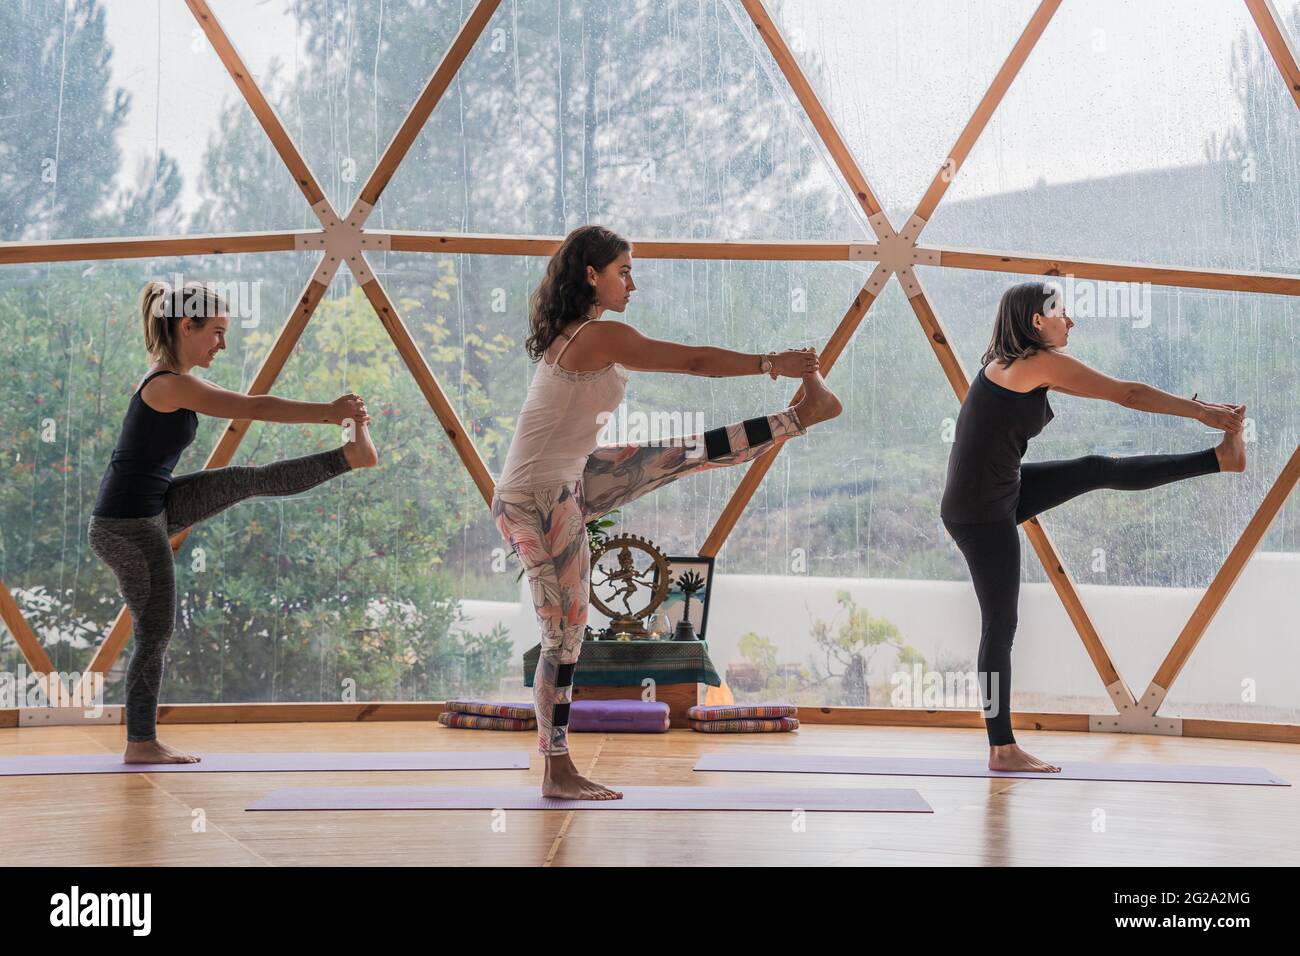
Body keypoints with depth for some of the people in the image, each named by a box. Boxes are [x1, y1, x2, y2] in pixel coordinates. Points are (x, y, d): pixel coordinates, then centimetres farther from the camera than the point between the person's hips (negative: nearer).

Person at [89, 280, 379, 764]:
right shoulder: (171, 386, -22)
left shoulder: (171, 380, 8)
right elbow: (255, 407, -20)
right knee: (154, 634, 1)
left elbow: (249, 407, 13)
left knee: (249, 479, 5)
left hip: (155, 506, 9)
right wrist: (330, 412, -13)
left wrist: (331, 411, 8)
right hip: (129, 527, -9)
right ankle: (141, 744, 11)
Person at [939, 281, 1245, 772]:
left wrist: (1192, 405, 22)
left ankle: (1220, 457, 20)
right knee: (1000, 625, -4)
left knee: (1098, 470, 11)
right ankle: (1003, 750, 3)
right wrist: (1201, 411, 3)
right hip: (980, 513, -10)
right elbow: (1128, 394, -8)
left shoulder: (1008, 362, 12)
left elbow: (1118, 392, 19)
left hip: (998, 495, 10)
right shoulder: (1042, 363, -15)